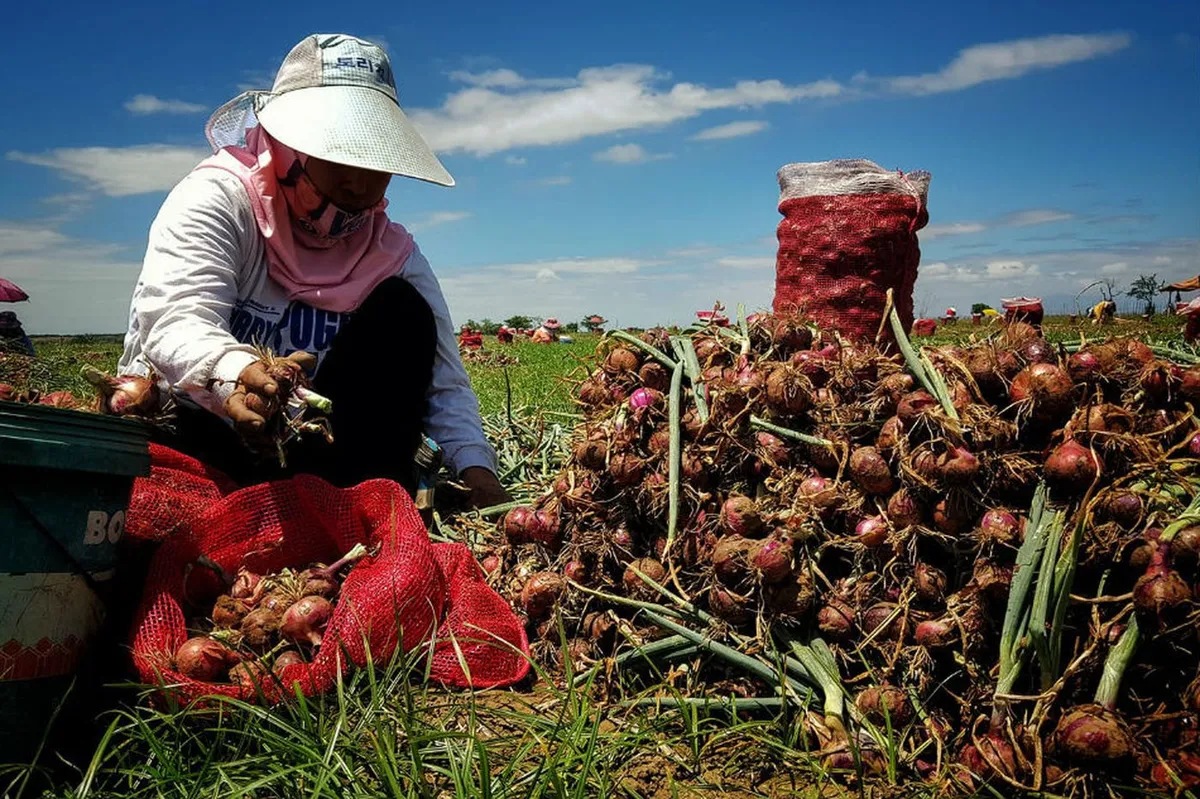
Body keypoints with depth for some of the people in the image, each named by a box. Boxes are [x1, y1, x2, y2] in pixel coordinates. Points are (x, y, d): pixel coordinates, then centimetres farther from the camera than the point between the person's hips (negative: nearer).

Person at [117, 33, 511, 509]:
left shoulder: (391, 251, -3)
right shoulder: (215, 200, -14)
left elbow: (442, 378, -9)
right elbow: (174, 321, -32)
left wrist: (476, 470, -28)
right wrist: (234, 375, -56)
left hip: (308, 450, 4)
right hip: (182, 430, -3)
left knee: (402, 314, -15)